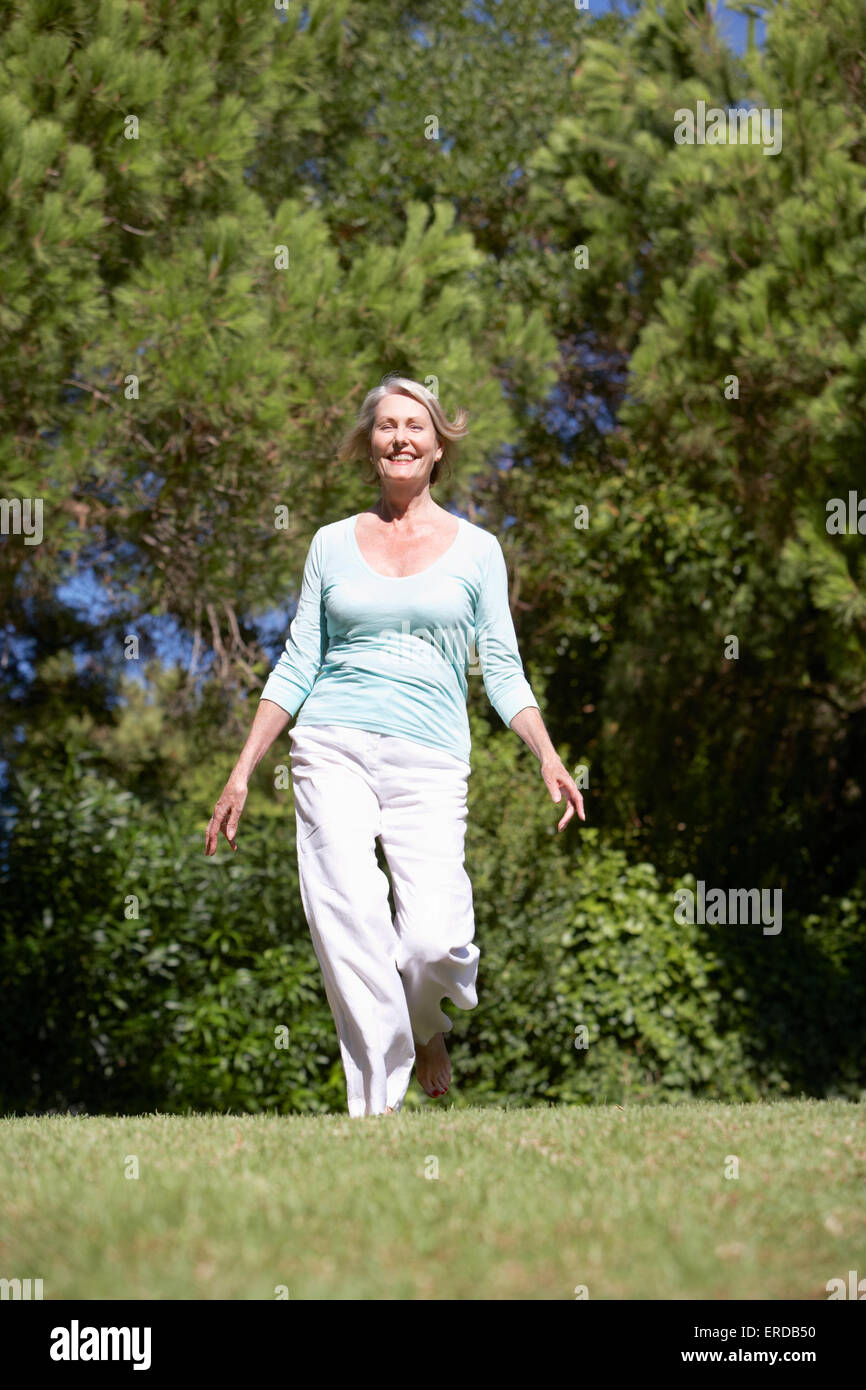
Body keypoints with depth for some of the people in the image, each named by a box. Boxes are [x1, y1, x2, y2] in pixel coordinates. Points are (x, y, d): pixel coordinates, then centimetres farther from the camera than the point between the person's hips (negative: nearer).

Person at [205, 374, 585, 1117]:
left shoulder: (476, 548, 11)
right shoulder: (334, 544, 13)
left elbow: (502, 669, 9)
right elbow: (297, 665, 14)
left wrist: (547, 754, -6)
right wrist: (242, 772, 9)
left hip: (431, 762, -1)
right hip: (334, 749, 1)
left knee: (434, 942, -16)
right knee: (353, 930, -14)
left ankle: (428, 1025, 19)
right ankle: (377, 1105, -5)